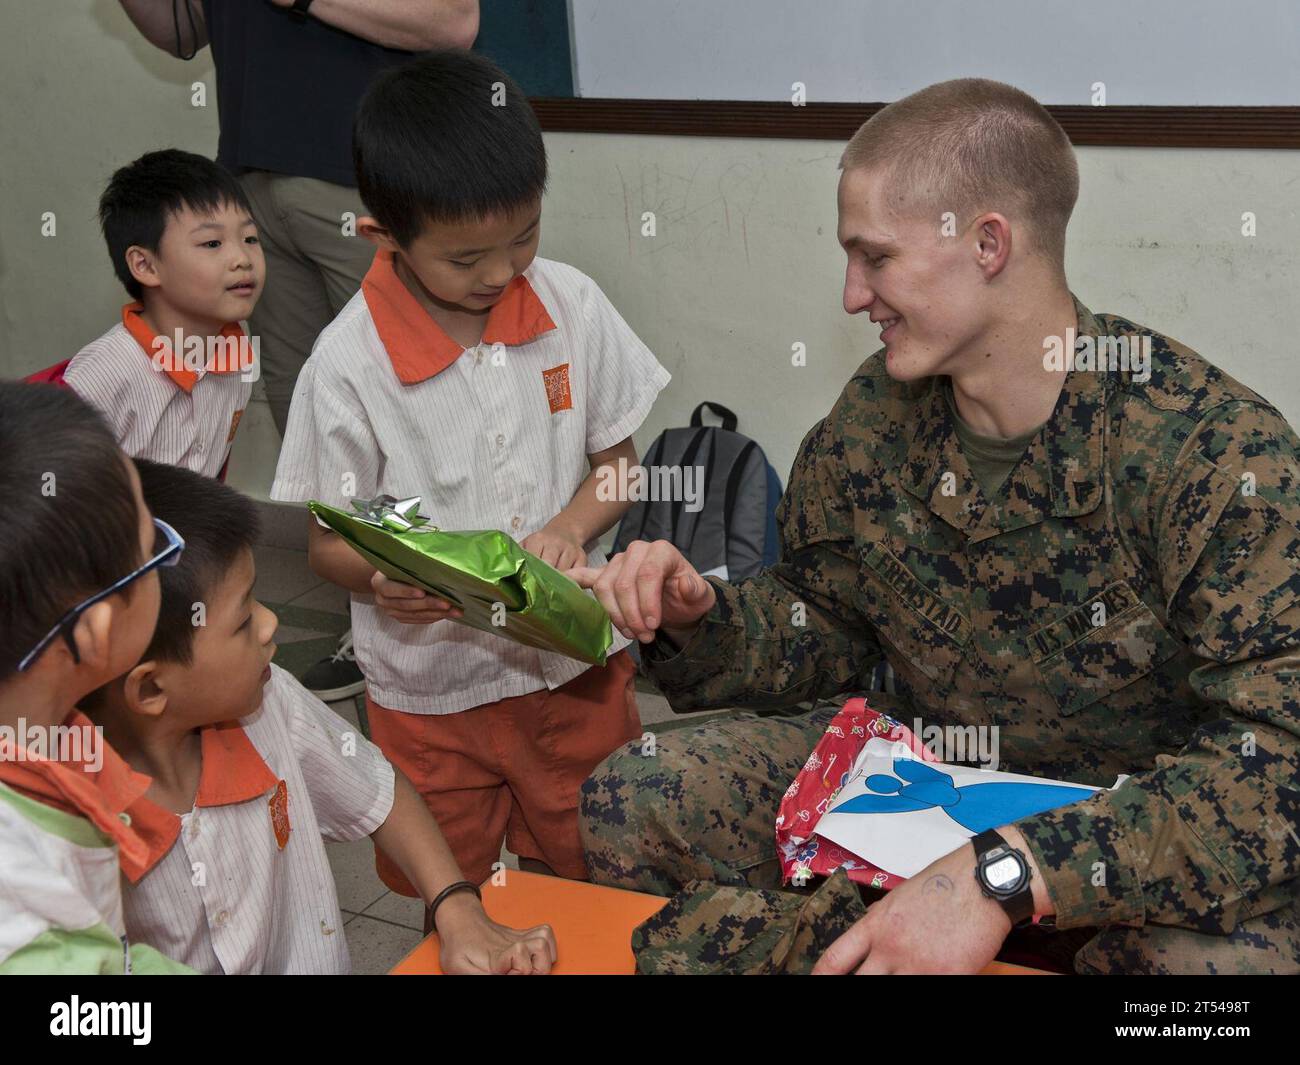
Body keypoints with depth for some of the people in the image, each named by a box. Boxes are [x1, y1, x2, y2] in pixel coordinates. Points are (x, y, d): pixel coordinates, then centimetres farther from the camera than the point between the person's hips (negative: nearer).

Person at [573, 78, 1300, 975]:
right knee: (631, 802, -7)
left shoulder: (1217, 451, -25)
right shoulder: (872, 420, -6)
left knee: (1224, 955, -38)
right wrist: (700, 616, -17)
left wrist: (1011, 873, -44)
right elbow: (823, 628, 6)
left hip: (1138, 818, -4)